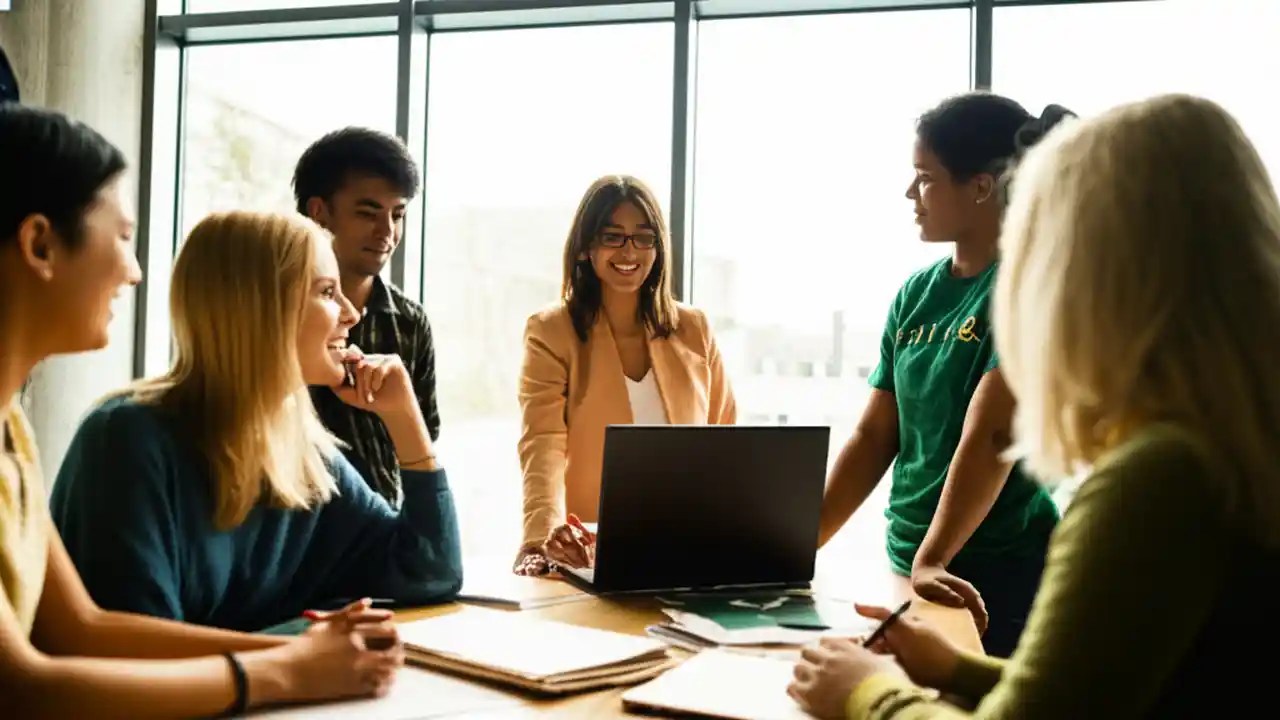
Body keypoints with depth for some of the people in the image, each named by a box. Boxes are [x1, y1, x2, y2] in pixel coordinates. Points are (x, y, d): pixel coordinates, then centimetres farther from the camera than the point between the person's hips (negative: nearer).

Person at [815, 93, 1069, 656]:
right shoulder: (916, 294, 8)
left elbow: (990, 434, -21)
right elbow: (874, 436, 9)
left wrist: (932, 560, -26)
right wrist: (799, 545, 5)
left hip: (1002, 577, -6)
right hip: (908, 567, 7)